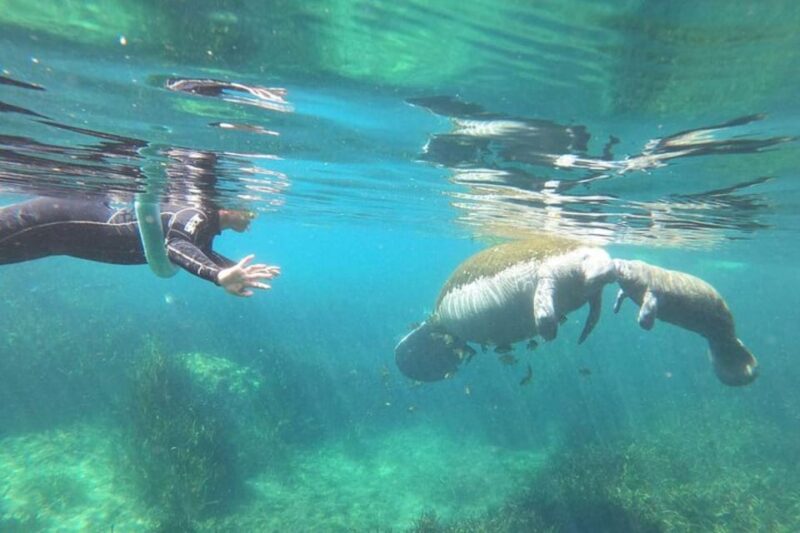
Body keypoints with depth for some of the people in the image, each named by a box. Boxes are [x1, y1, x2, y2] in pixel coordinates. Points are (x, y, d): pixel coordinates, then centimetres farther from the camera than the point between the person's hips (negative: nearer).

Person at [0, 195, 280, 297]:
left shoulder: (207, 227, 1)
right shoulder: (197, 214, -29)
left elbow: (202, 253, 22)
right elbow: (175, 245, -49)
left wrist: (236, 268, 11)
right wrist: (219, 275, -65)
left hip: (96, 214, 9)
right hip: (62, 220, -8)